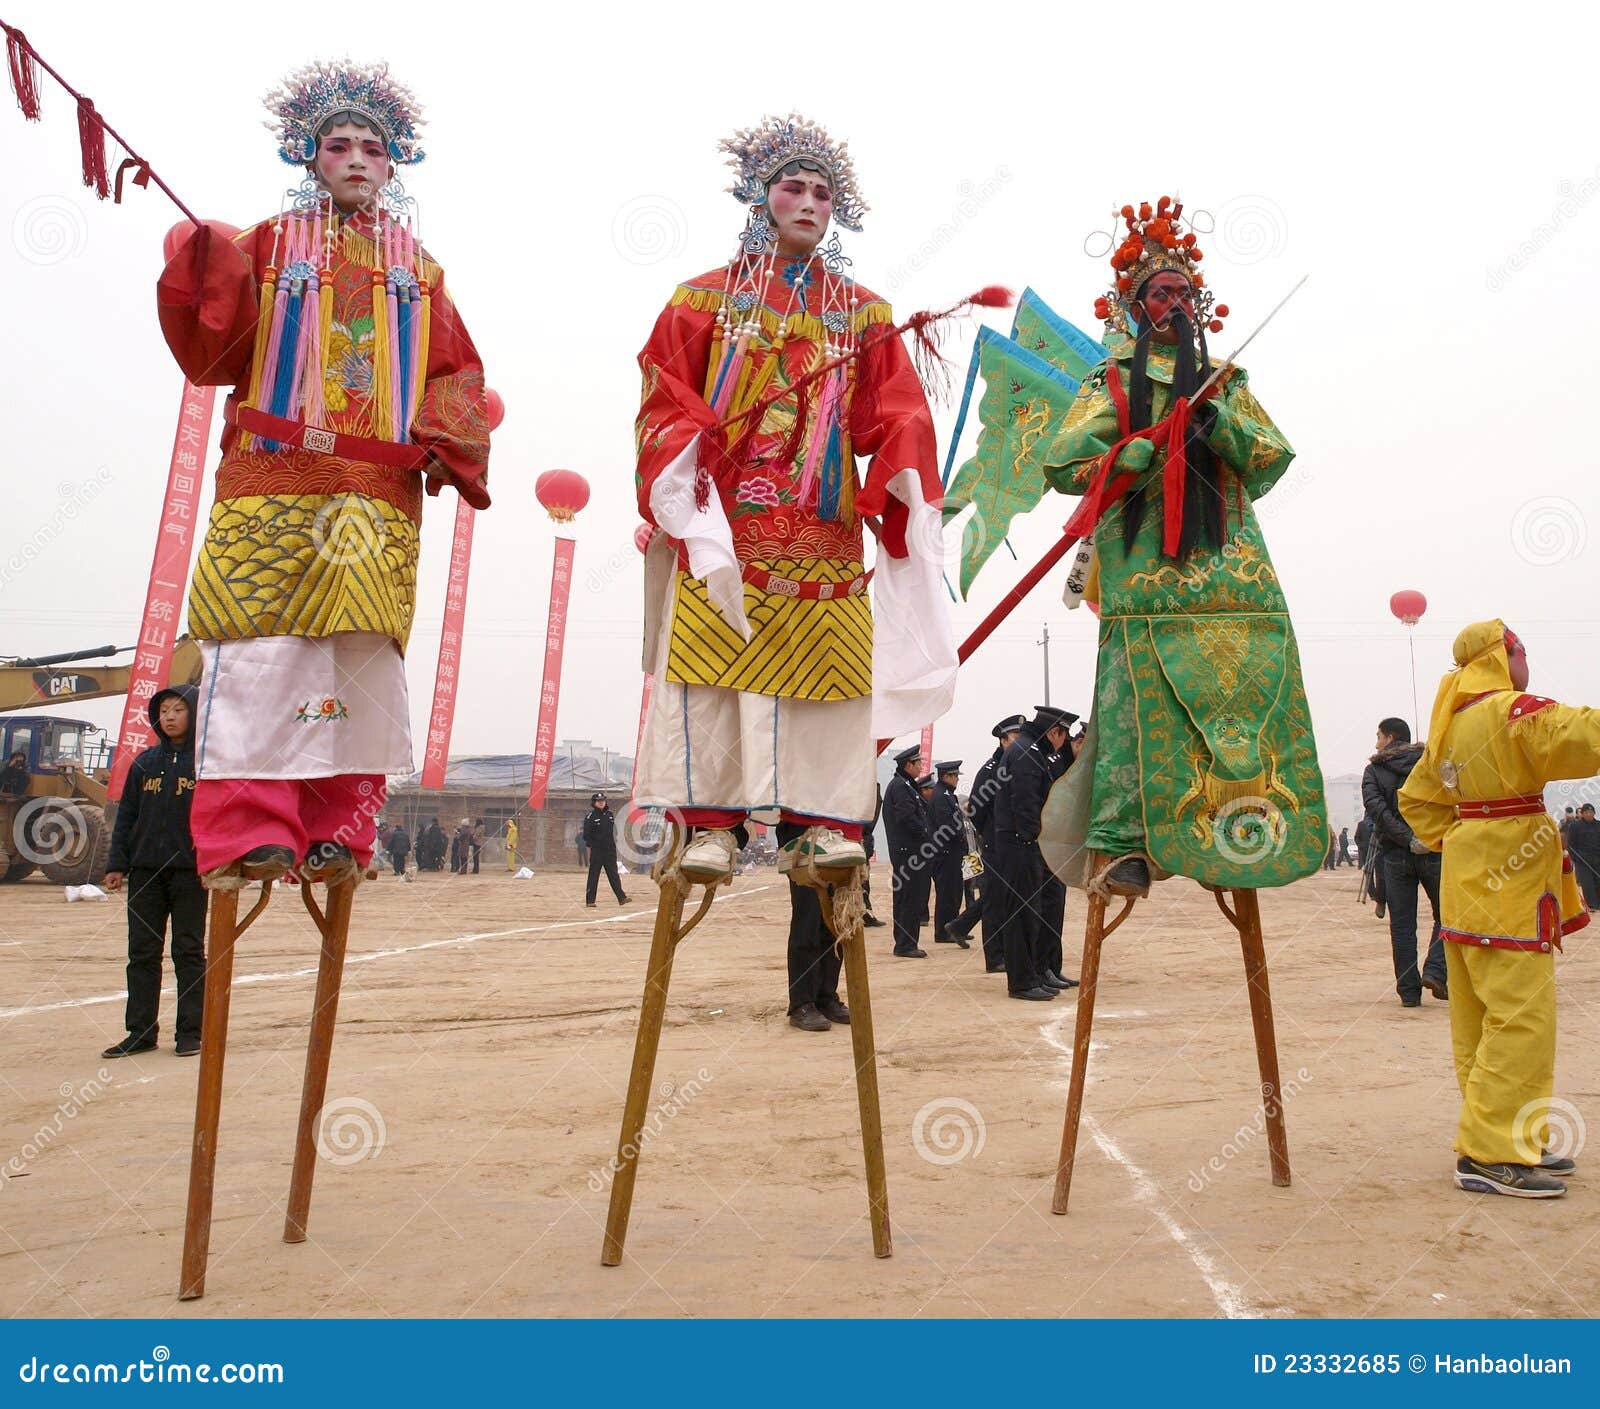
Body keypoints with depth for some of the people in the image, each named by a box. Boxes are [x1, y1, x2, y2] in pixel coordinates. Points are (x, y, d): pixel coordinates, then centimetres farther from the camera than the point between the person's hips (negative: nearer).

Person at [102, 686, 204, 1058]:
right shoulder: (145, 762, 10)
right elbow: (126, 816, 11)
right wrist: (117, 864, 4)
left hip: (190, 872, -4)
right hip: (144, 871, 4)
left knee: (189, 951, 3)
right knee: (142, 953, 6)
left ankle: (191, 1031, 11)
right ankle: (140, 1031, 14)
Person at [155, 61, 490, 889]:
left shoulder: (418, 270, 20)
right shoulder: (268, 247, 15)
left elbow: (455, 372, 14)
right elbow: (215, 351, 4)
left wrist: (442, 442, -5)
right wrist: (209, 270, -13)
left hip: (380, 491, 2)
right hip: (273, 480, -2)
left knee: (363, 652, -4)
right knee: (264, 645, -13)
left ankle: (338, 829, -1)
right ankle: (248, 829, -14)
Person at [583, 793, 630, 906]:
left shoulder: (610, 814, 9)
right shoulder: (590, 817, -7)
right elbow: (586, 835, -7)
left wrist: (614, 846, 14)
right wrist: (589, 849, -11)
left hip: (610, 850, 5)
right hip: (596, 851, -5)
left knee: (614, 874, 5)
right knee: (593, 875, 1)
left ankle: (621, 898, 3)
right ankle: (590, 900, 6)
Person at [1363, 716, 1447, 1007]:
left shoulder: (1374, 770, 5)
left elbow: (1374, 806, -11)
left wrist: (1407, 839, -14)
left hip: (1395, 854, 0)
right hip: (1434, 851, 0)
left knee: (1402, 925, 6)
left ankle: (1409, 991, 5)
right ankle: (1435, 971, -7)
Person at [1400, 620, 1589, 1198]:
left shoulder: (1452, 722, 15)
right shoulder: (1513, 713, -13)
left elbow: (1417, 799, 22)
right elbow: (1585, 737, -25)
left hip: (1471, 884, 10)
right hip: (1509, 888, -10)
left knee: (1483, 1020, 13)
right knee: (1520, 1020, -8)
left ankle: (1519, 1141, 23)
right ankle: (1491, 1156, -8)